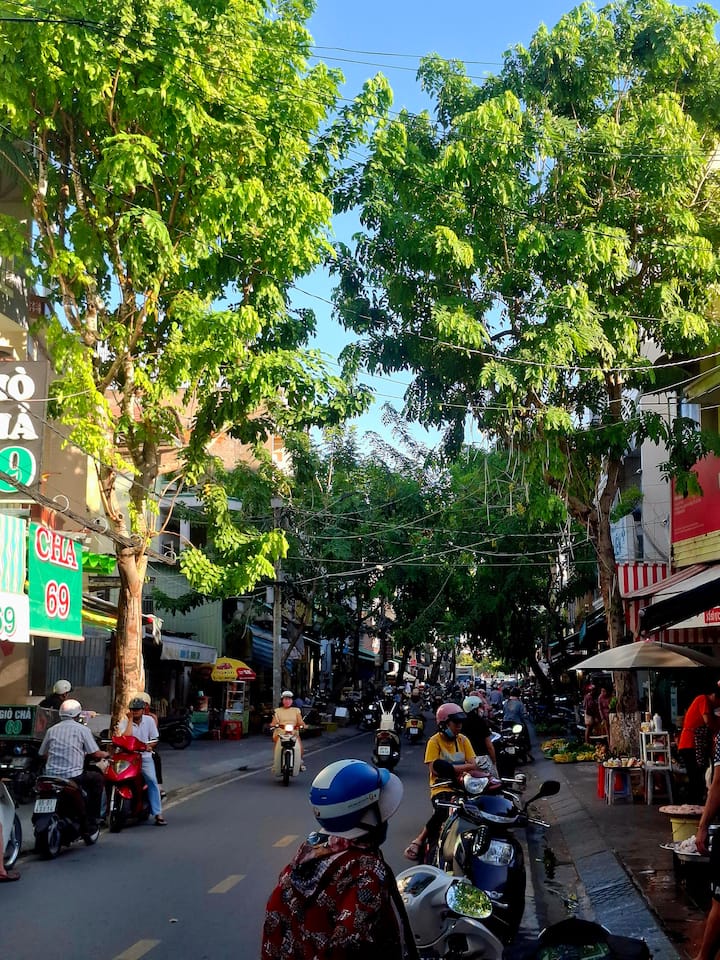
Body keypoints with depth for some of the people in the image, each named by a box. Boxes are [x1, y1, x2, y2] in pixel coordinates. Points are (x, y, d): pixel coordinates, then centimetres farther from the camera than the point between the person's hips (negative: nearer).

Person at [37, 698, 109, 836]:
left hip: (51, 776, 5)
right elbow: (95, 754, -2)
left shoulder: (52, 730, 11)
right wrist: (105, 754, 21)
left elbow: (43, 754, 14)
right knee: (98, 779, 18)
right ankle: (90, 822, 14)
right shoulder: (82, 729, 0)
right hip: (73, 776, -5)